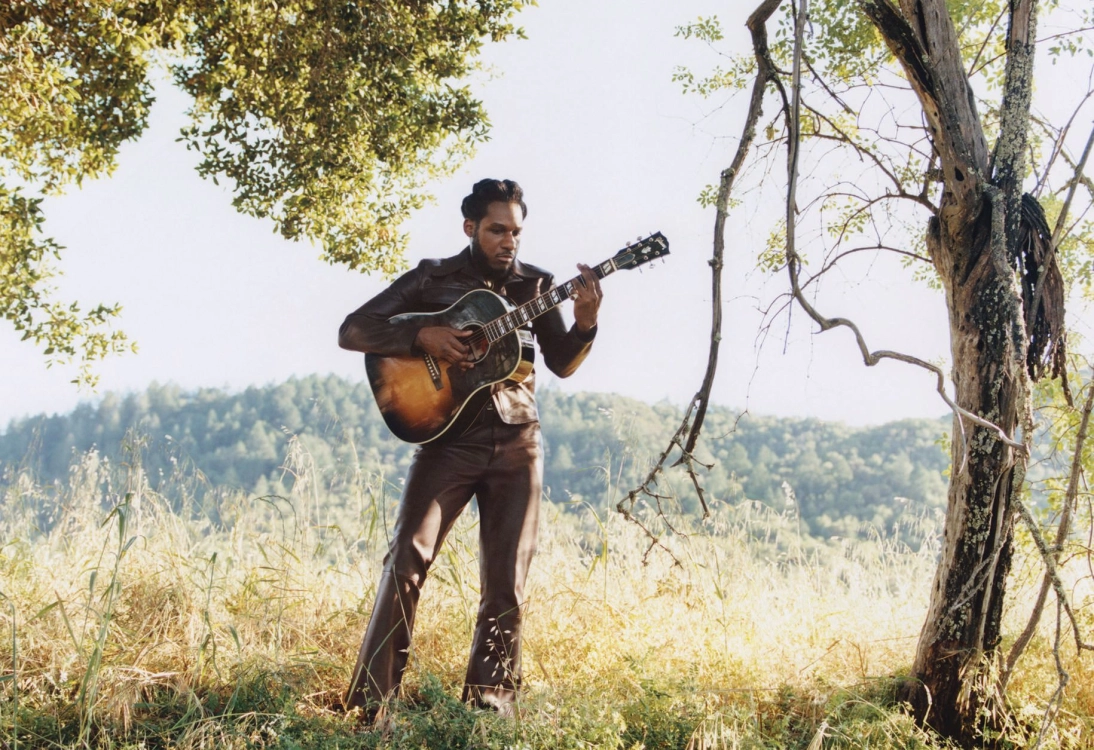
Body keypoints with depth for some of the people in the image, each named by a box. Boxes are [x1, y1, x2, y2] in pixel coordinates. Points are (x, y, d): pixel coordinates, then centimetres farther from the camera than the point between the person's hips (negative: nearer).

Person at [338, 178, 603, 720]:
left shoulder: (534, 285, 11)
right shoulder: (432, 279, 3)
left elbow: (562, 364, 9)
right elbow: (352, 331, -1)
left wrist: (584, 323, -11)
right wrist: (422, 335, -16)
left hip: (516, 444, 3)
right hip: (448, 437, -2)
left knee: (506, 581, 2)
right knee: (406, 560, -14)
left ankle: (487, 701, 12)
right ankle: (369, 703, -9)